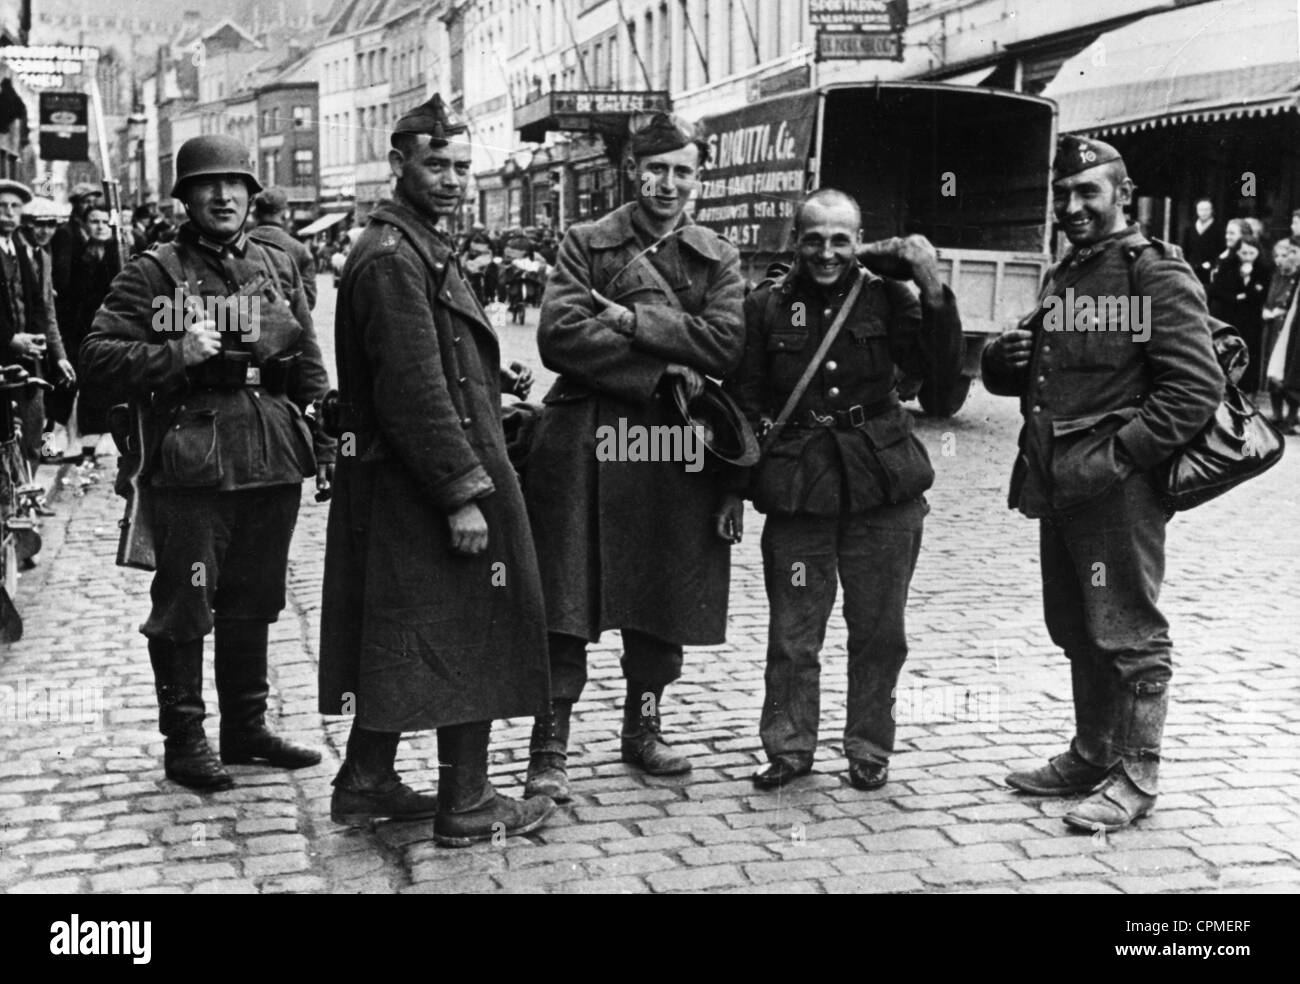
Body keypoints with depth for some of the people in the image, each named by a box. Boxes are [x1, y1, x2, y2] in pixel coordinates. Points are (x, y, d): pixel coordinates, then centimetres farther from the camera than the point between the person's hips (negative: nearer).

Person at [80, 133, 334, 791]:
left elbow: (309, 366, 16)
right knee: (184, 608, 0)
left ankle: (246, 727, 26)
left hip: (273, 464, 5)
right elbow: (99, 361, -7)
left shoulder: (278, 268, 13)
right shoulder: (152, 274, -2)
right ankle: (184, 739, 12)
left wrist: (324, 445, 10)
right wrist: (176, 355, -19)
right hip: (190, 467, -5)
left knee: (253, 603, 14)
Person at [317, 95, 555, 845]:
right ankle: (466, 804, 9)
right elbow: (416, 391, -23)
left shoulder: (424, 247, 16)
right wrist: (463, 494, -23)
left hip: (397, 491, 10)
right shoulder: (393, 258, -17)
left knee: (394, 641, 16)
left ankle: (367, 782, 26)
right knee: (469, 639, -1)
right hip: (431, 484, -10)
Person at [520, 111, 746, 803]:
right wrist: (659, 374, -15)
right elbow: (559, 337, -10)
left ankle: (643, 727, 29)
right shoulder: (585, 244, 4)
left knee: (661, 603, 11)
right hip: (584, 444, -2)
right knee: (565, 604, -5)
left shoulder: (718, 259, 10)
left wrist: (632, 319, -14)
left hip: (675, 452, 3)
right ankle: (549, 749, 2)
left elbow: (725, 344, -7)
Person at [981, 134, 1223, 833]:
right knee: (1076, 632, 17)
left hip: (1118, 488, -8)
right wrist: (1004, 357, 1)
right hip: (1058, 485, 8)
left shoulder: (1156, 273, -8)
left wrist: (1118, 454, -20)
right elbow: (1017, 376, 25)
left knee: (1128, 634, -1)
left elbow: (1196, 387, -16)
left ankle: (1135, 779, 9)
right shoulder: (1061, 277, 18)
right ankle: (1091, 755, 30)